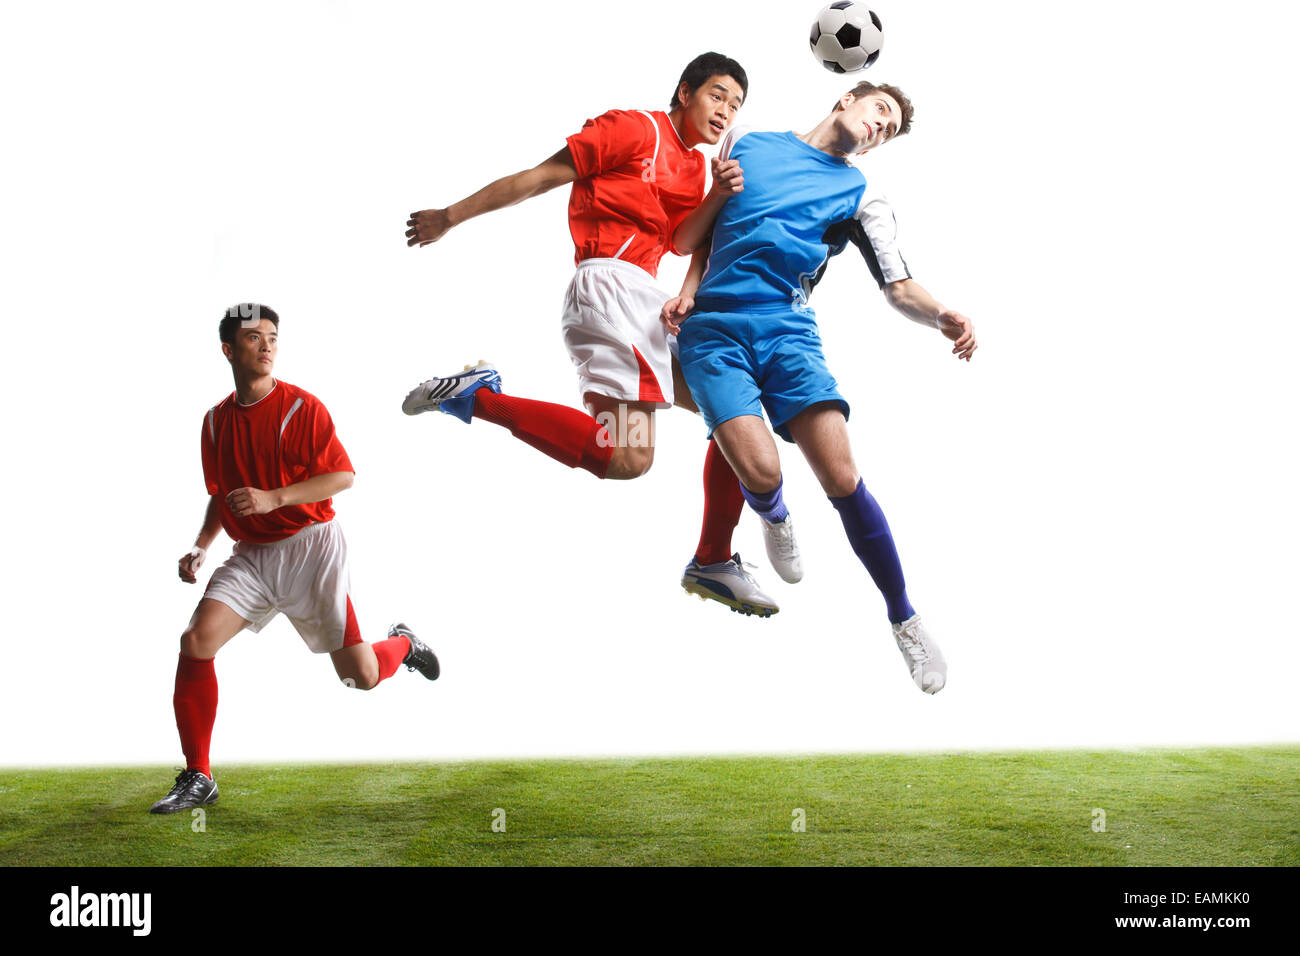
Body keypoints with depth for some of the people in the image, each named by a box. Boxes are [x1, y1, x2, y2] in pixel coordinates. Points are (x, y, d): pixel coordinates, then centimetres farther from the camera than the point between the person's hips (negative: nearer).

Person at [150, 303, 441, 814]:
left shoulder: (301, 407, -8)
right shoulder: (217, 419, 9)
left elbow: (342, 476, -11)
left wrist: (273, 497, -21)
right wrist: (201, 546, 6)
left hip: (309, 546, -4)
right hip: (251, 555, 4)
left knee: (361, 675, -6)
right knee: (196, 642, -17)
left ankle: (401, 643, 34)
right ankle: (197, 778, -3)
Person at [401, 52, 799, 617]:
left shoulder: (695, 167, 25)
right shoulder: (637, 130, 1)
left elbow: (681, 242, 9)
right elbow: (542, 176, -2)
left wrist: (719, 197, -9)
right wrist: (450, 217, 0)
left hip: (644, 303, 10)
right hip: (611, 282, -10)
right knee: (627, 457, -25)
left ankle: (712, 564, 12)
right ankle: (476, 397, -15)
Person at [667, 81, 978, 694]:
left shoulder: (860, 198, 12)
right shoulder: (744, 142, 16)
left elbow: (899, 289, 5)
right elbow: (705, 227, 24)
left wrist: (941, 316, -18)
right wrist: (687, 292, 8)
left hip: (790, 333, 0)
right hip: (714, 329, 0)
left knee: (842, 478, -18)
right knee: (762, 473, -21)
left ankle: (904, 619, -1)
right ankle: (773, 518, 20)